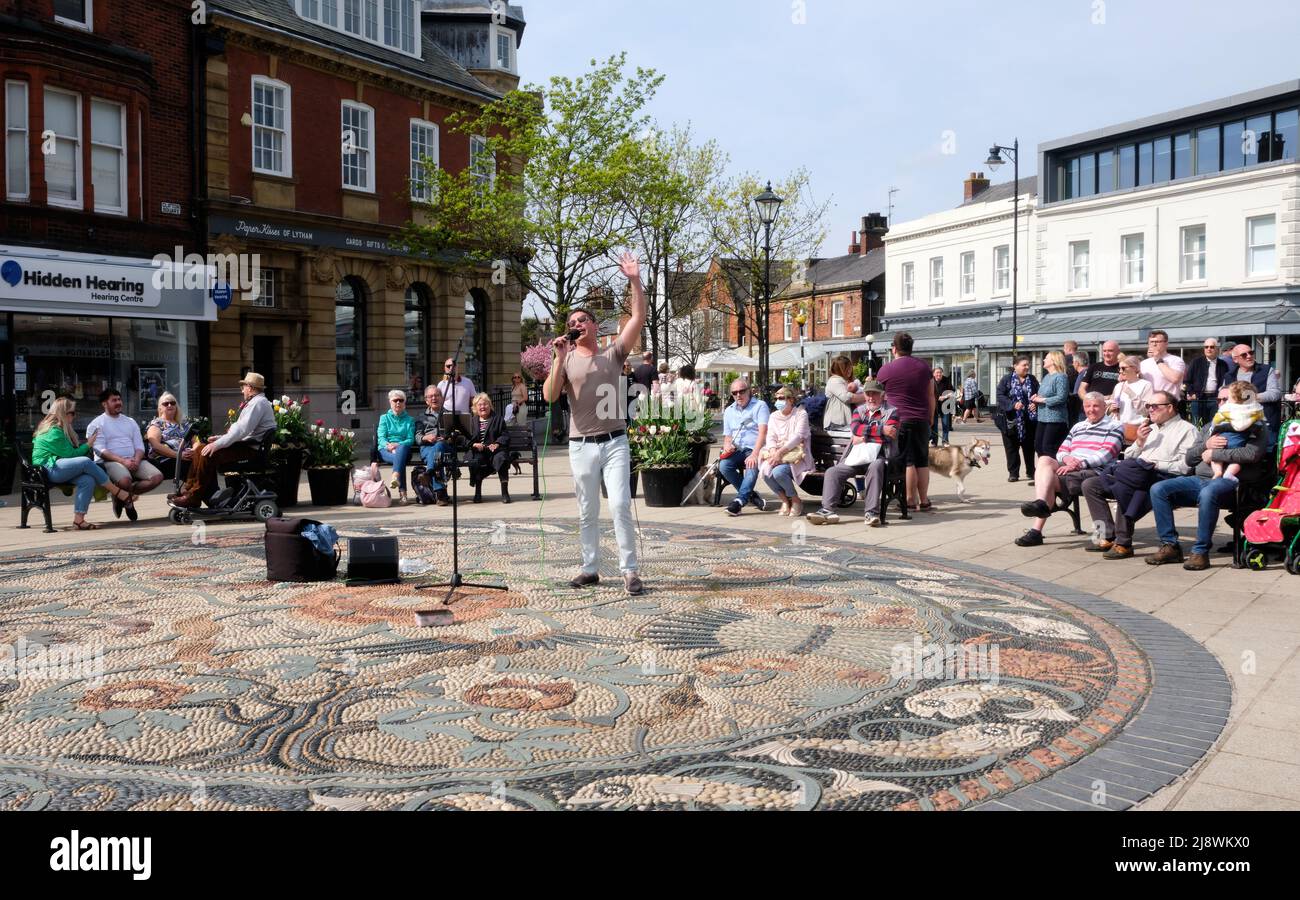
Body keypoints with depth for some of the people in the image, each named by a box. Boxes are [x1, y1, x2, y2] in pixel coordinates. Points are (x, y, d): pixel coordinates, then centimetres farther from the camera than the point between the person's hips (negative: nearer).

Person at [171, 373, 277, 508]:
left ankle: (193, 498, -15)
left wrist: (218, 444, -23)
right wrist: (220, 438, 14)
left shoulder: (258, 403, -13)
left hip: (250, 450, -11)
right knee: (202, 449, 5)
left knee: (207, 454, -22)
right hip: (246, 444, 11)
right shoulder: (255, 402, 21)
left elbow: (242, 429, -23)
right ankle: (189, 489, 5)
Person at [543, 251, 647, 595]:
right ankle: (590, 568, 18)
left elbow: (639, 318, -3)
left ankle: (629, 570, -3)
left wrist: (635, 281, -10)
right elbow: (549, 396, -7)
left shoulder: (613, 353, 6)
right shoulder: (566, 361, 6)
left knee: (620, 505, -8)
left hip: (615, 442, -1)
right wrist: (560, 359, -15)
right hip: (581, 445, 1)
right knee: (587, 512, 9)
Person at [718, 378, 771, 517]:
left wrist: (754, 454, -27)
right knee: (723, 465, -27)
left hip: (754, 449, -5)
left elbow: (763, 432, -12)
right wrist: (727, 445, -6)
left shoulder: (760, 406, 2)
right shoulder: (729, 411, 20)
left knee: (752, 465, -38)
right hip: (736, 451, 5)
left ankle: (739, 501, -36)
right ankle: (751, 495, -14)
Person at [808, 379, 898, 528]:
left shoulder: (891, 411, 9)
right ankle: (828, 510, -18)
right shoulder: (859, 410, 22)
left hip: (878, 456, -5)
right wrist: (882, 429, -9)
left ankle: (872, 512, -37)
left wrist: (864, 439, -6)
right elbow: (855, 428, -1)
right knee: (832, 472, -13)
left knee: (875, 467, -37)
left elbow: (888, 436, -8)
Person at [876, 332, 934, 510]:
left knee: (907, 461, -3)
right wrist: (930, 418, 22)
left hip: (899, 421, -4)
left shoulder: (886, 369, -2)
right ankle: (924, 500, 13)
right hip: (921, 420, 4)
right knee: (922, 460, 9)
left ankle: (911, 501, -3)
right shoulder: (924, 367, 10)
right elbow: (931, 396, 13)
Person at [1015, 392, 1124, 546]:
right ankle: (1041, 504, -38)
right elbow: (1061, 452, 23)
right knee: (1044, 460, -24)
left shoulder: (1114, 427, 9)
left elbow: (1105, 455, -7)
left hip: (1095, 471, -6)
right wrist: (1066, 458, -3)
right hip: (1069, 468, 6)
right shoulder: (1077, 427, 30)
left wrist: (1078, 464, -18)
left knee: (1050, 479, -28)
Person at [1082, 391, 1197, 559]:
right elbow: (1128, 458, 23)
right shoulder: (1150, 428, 29)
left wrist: (1156, 465, -14)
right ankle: (1107, 536, -13)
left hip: (1161, 477, -8)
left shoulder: (1186, 429, 6)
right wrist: (1139, 442, 7)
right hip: (1137, 477, 8)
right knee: (1090, 485, -7)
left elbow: (1186, 465, -9)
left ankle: (1123, 544, -25)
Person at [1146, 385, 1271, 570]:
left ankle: (1201, 551, -30)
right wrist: (1206, 445, 0)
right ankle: (1170, 546, -12)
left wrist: (1214, 454, -9)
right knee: (1158, 490, -15)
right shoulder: (1209, 427, 27)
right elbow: (1188, 459, 20)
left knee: (1208, 493, -41)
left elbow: (1251, 454, -15)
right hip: (1199, 478, 7)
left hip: (1228, 481, -7)